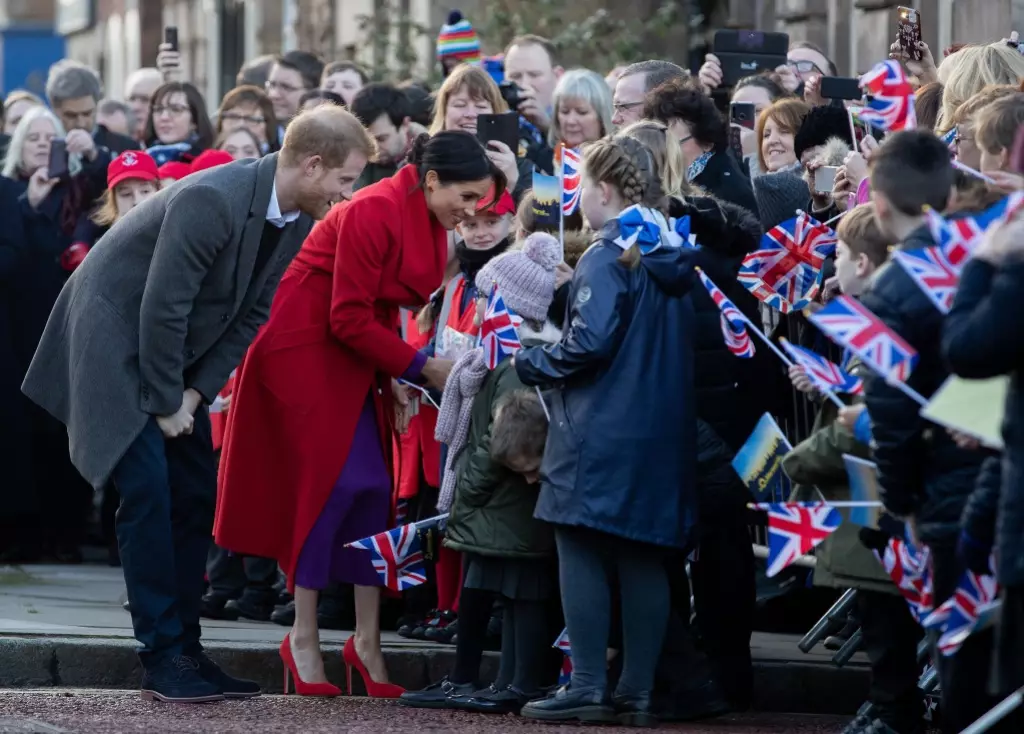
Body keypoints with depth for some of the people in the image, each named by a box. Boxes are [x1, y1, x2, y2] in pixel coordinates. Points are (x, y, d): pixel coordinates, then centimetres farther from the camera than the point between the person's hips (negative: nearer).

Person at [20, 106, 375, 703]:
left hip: (174, 356, 9)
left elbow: (250, 314, 4)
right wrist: (166, 403, -18)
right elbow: (162, 308, -27)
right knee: (149, 494, -14)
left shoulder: (297, 221, -2)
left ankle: (185, 649, 11)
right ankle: (164, 659, -11)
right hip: (115, 337, -9)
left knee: (197, 495, 6)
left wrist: (196, 392, -5)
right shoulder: (211, 201, -30)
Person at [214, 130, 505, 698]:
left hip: (352, 356, 9)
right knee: (331, 483, -11)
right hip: (304, 349, -8)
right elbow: (349, 318, -23)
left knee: (372, 489, 2)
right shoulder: (375, 213, -24)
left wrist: (391, 381, 0)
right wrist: (419, 367, -18)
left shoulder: (429, 224, 4)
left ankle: (367, 640, 7)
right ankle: (303, 639, -3)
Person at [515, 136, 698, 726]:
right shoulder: (672, 259, 12)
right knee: (643, 560, 8)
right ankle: (638, 692, 8)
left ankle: (588, 687, -4)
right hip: (663, 438, 7)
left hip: (599, 434, -7)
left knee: (582, 555, -1)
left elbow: (589, 343, -20)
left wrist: (532, 365, -4)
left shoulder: (608, 258, -12)